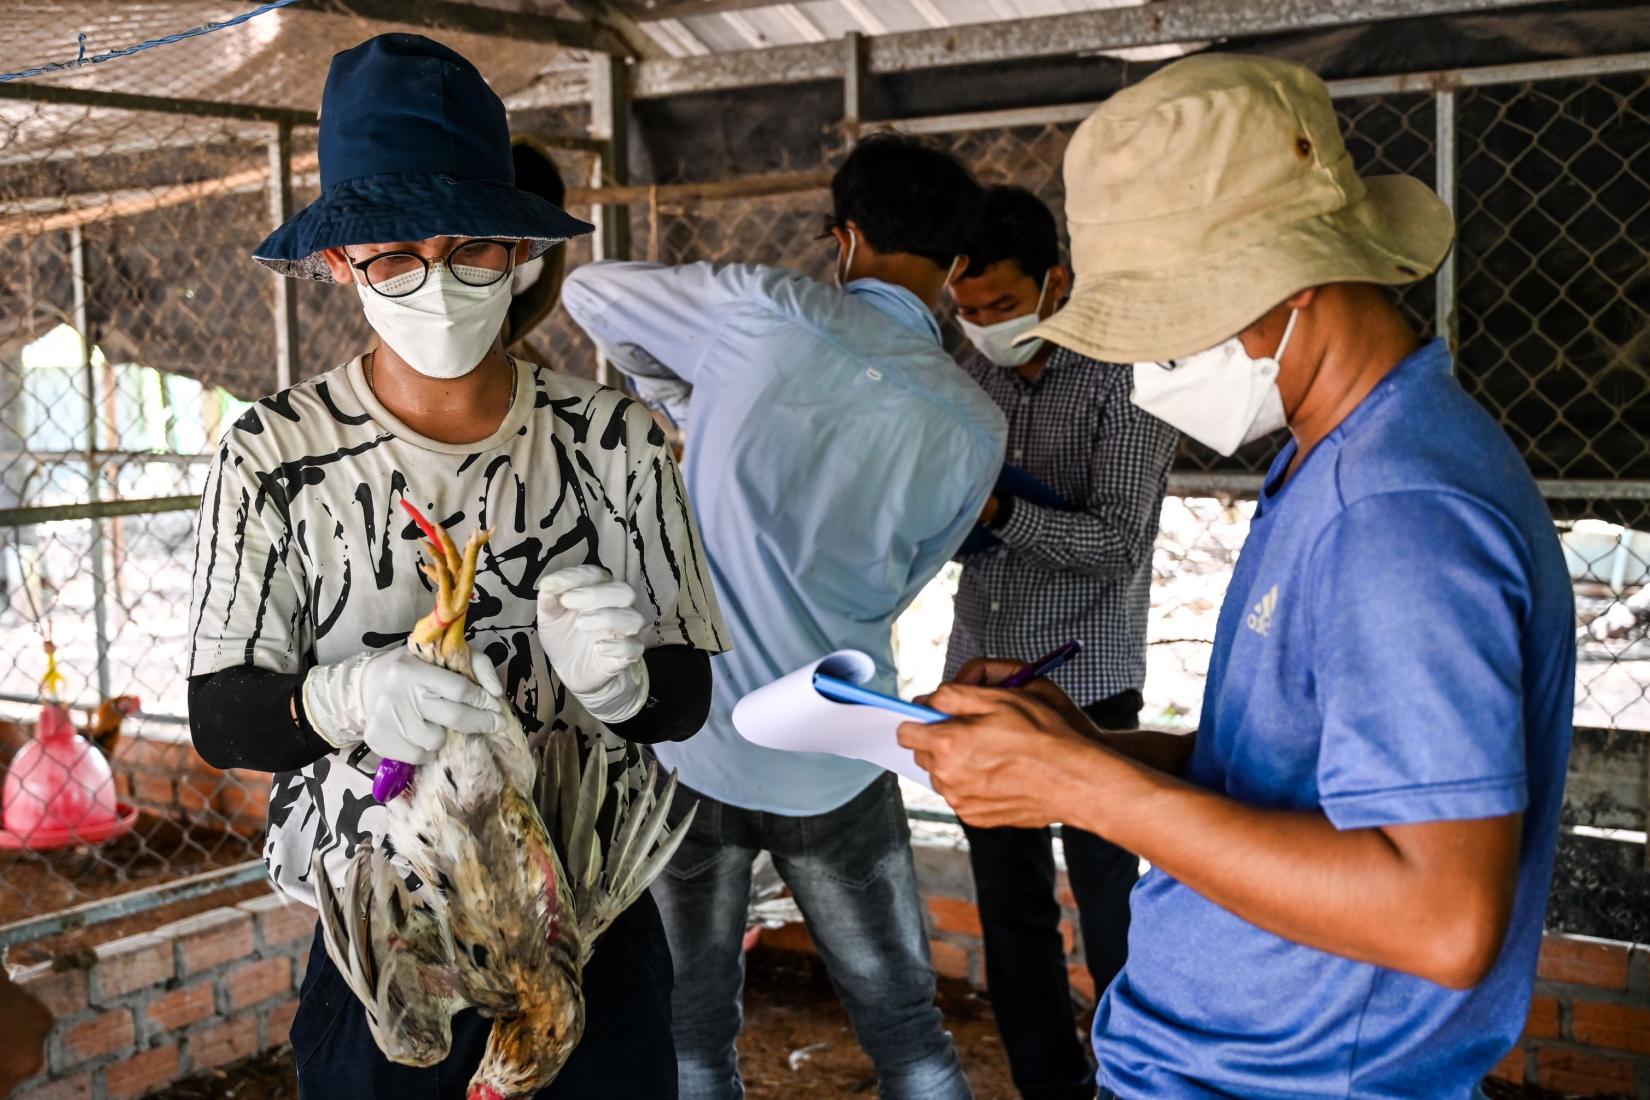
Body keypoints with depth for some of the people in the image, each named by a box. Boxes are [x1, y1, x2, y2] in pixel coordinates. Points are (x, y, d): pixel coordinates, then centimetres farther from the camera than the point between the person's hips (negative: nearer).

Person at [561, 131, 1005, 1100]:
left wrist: (677, 366, 21)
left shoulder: (764, 311, -10)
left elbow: (589, 292, 5)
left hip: (689, 739, -1)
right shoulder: (974, 427, -3)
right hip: (834, 762, 1)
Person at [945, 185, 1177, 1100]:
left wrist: (998, 510, -30)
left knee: (1112, 916, 3)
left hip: (1085, 689, -5)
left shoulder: (1125, 380, -10)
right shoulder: (974, 376, 6)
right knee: (1009, 910, 12)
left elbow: (1116, 545, -17)